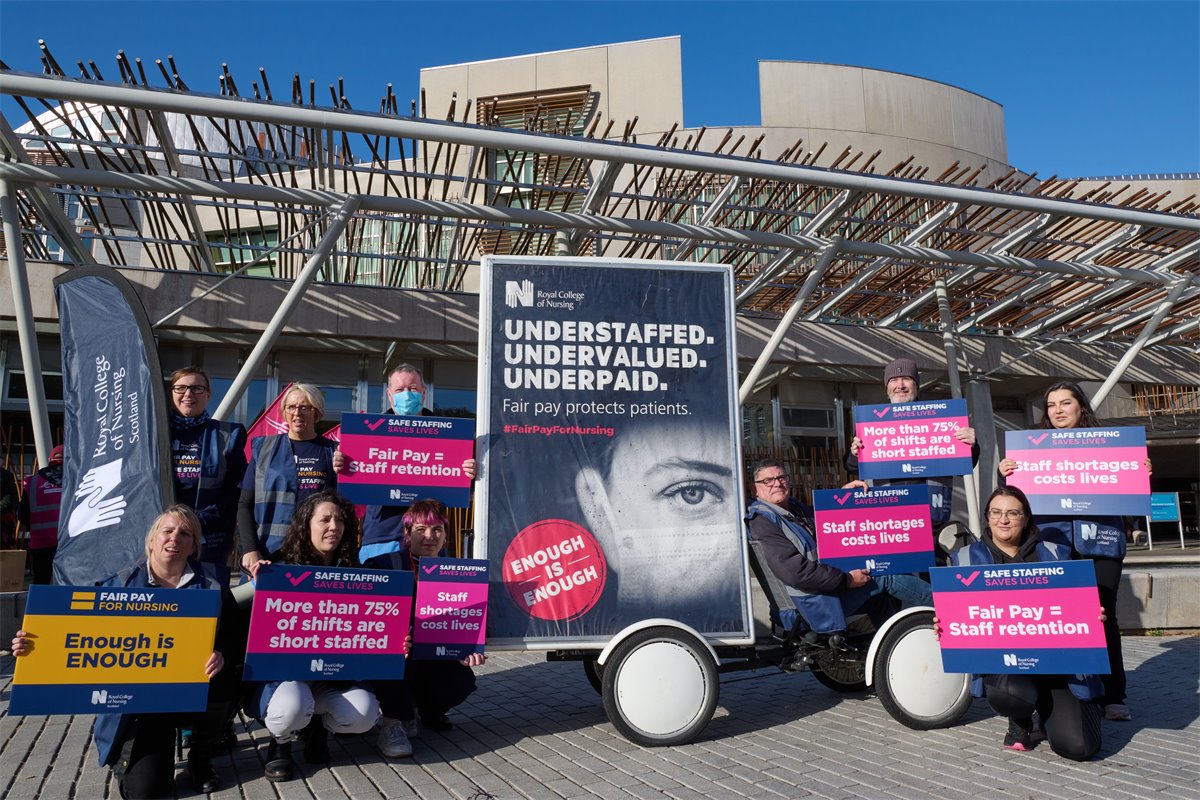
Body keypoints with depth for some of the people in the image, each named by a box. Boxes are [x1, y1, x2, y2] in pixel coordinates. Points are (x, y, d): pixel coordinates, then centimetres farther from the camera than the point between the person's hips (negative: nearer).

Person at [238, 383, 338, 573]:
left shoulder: (334, 452, 6)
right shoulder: (264, 448, 10)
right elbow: (244, 504, 9)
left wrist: (341, 471, -11)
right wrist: (249, 549, -3)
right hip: (267, 555, 1)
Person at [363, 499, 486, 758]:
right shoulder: (383, 565, -7)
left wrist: (466, 652, -19)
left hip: (433, 658, 4)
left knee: (463, 680, -24)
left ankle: (427, 708, 14)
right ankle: (393, 722, -18)